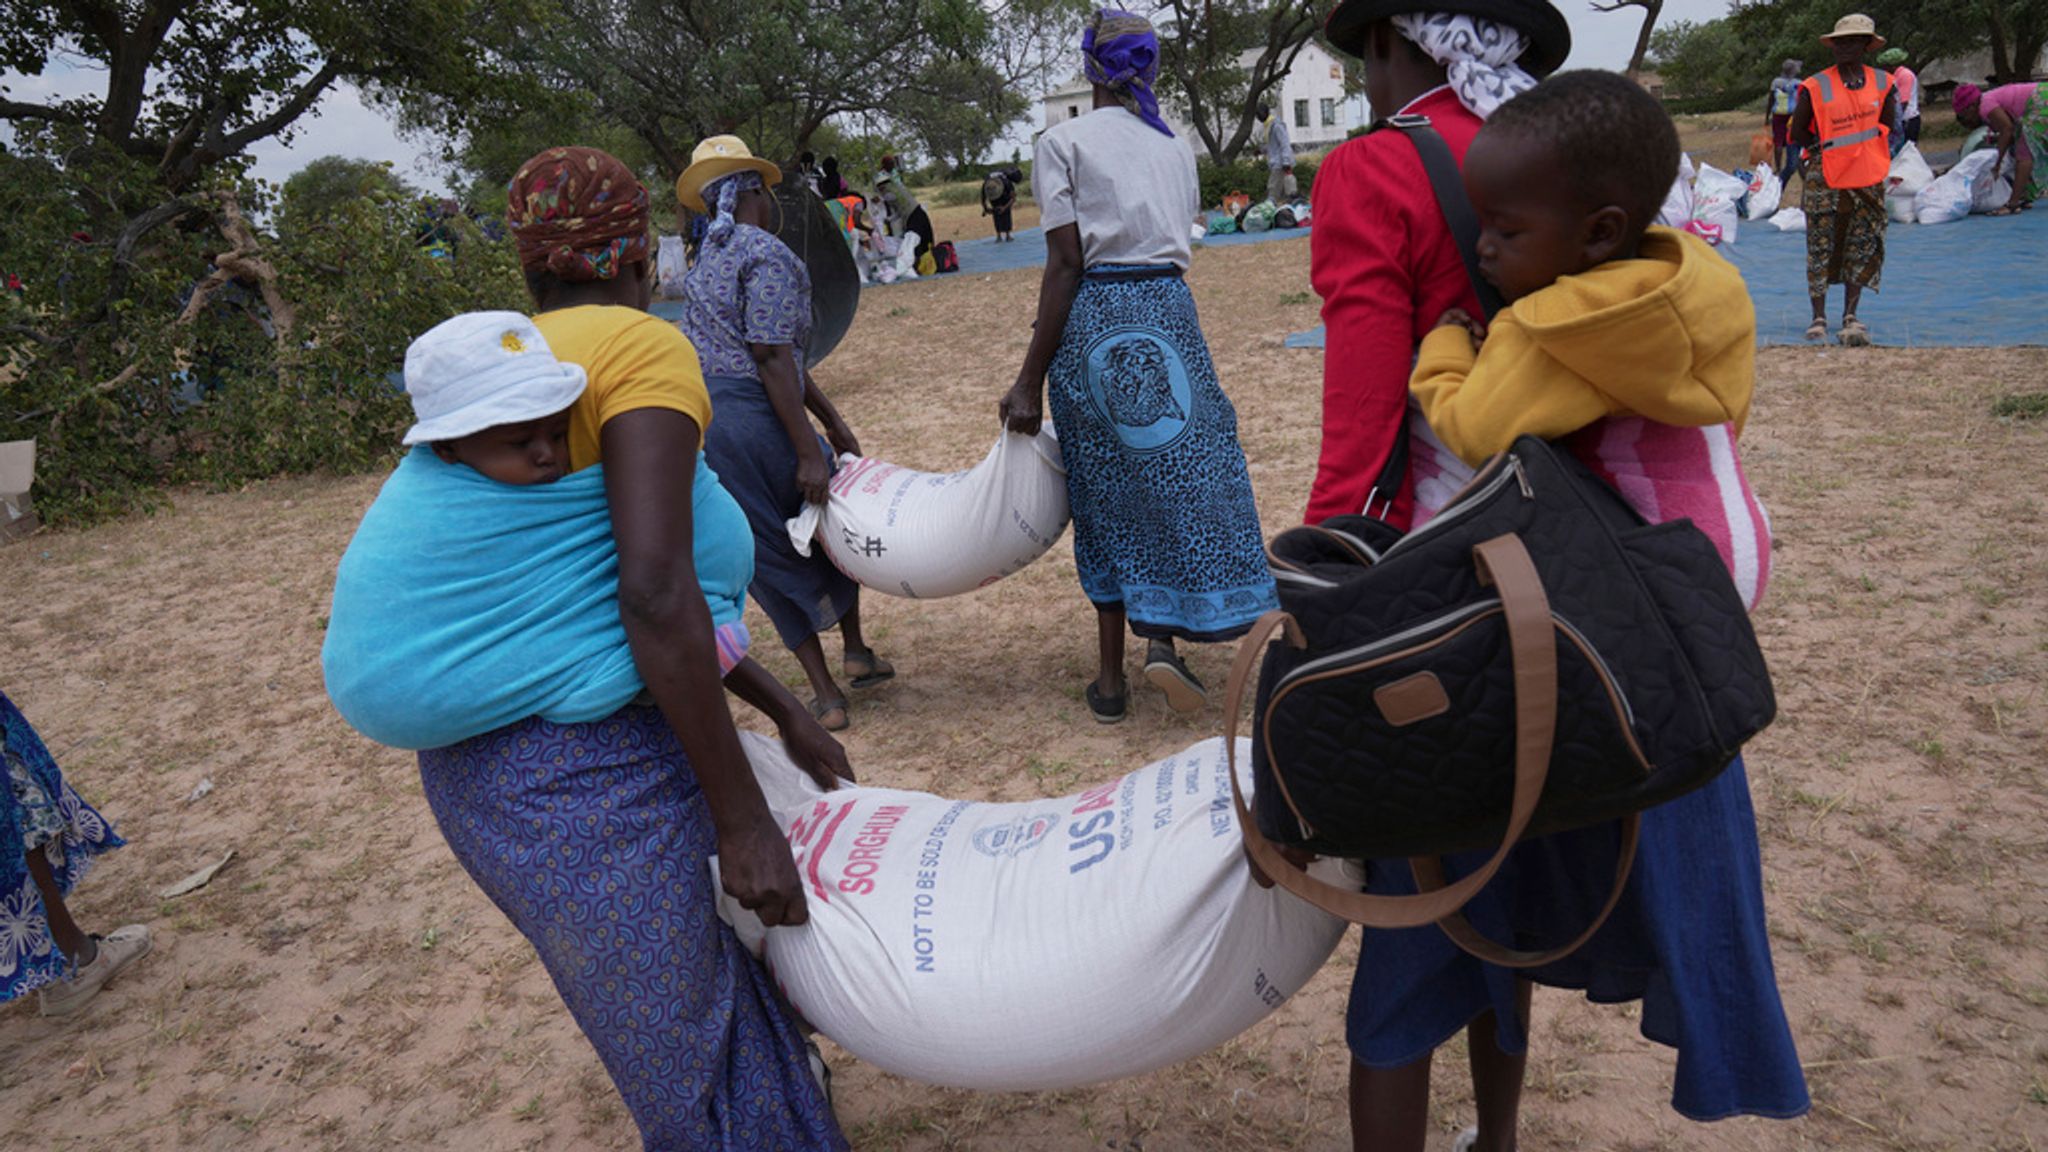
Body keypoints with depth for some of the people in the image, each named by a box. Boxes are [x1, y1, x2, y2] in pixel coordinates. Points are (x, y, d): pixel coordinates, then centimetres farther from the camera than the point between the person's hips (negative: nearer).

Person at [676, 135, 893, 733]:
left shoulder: (706, 257, 19)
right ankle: (855, 654, 26)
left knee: (771, 556, 13)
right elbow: (772, 359, -17)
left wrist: (834, 421, 16)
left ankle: (825, 696, 16)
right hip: (753, 420, -7)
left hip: (698, 419, 7)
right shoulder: (766, 253, -9)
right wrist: (810, 452, -17)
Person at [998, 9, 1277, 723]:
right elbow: (1171, 242, 9)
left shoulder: (1064, 143, 0)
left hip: (1093, 317, -2)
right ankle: (1163, 635, -8)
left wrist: (1031, 380, -8)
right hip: (1168, 310, 2)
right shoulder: (1174, 151, 15)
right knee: (1183, 474, 10)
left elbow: (1065, 265, -8)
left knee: (1106, 498, 7)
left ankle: (1110, 679, 13)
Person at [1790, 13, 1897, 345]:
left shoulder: (1882, 83, 5)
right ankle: (1819, 318, 6)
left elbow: (1887, 127, 14)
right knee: (1820, 247, -2)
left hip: (1867, 179, 3)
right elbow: (1798, 132, 1)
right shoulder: (1815, 87, -5)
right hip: (1824, 181, -3)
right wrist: (1826, 150, -1)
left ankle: (1850, 317, 11)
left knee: (1862, 249, 4)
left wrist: (1861, 151, 5)